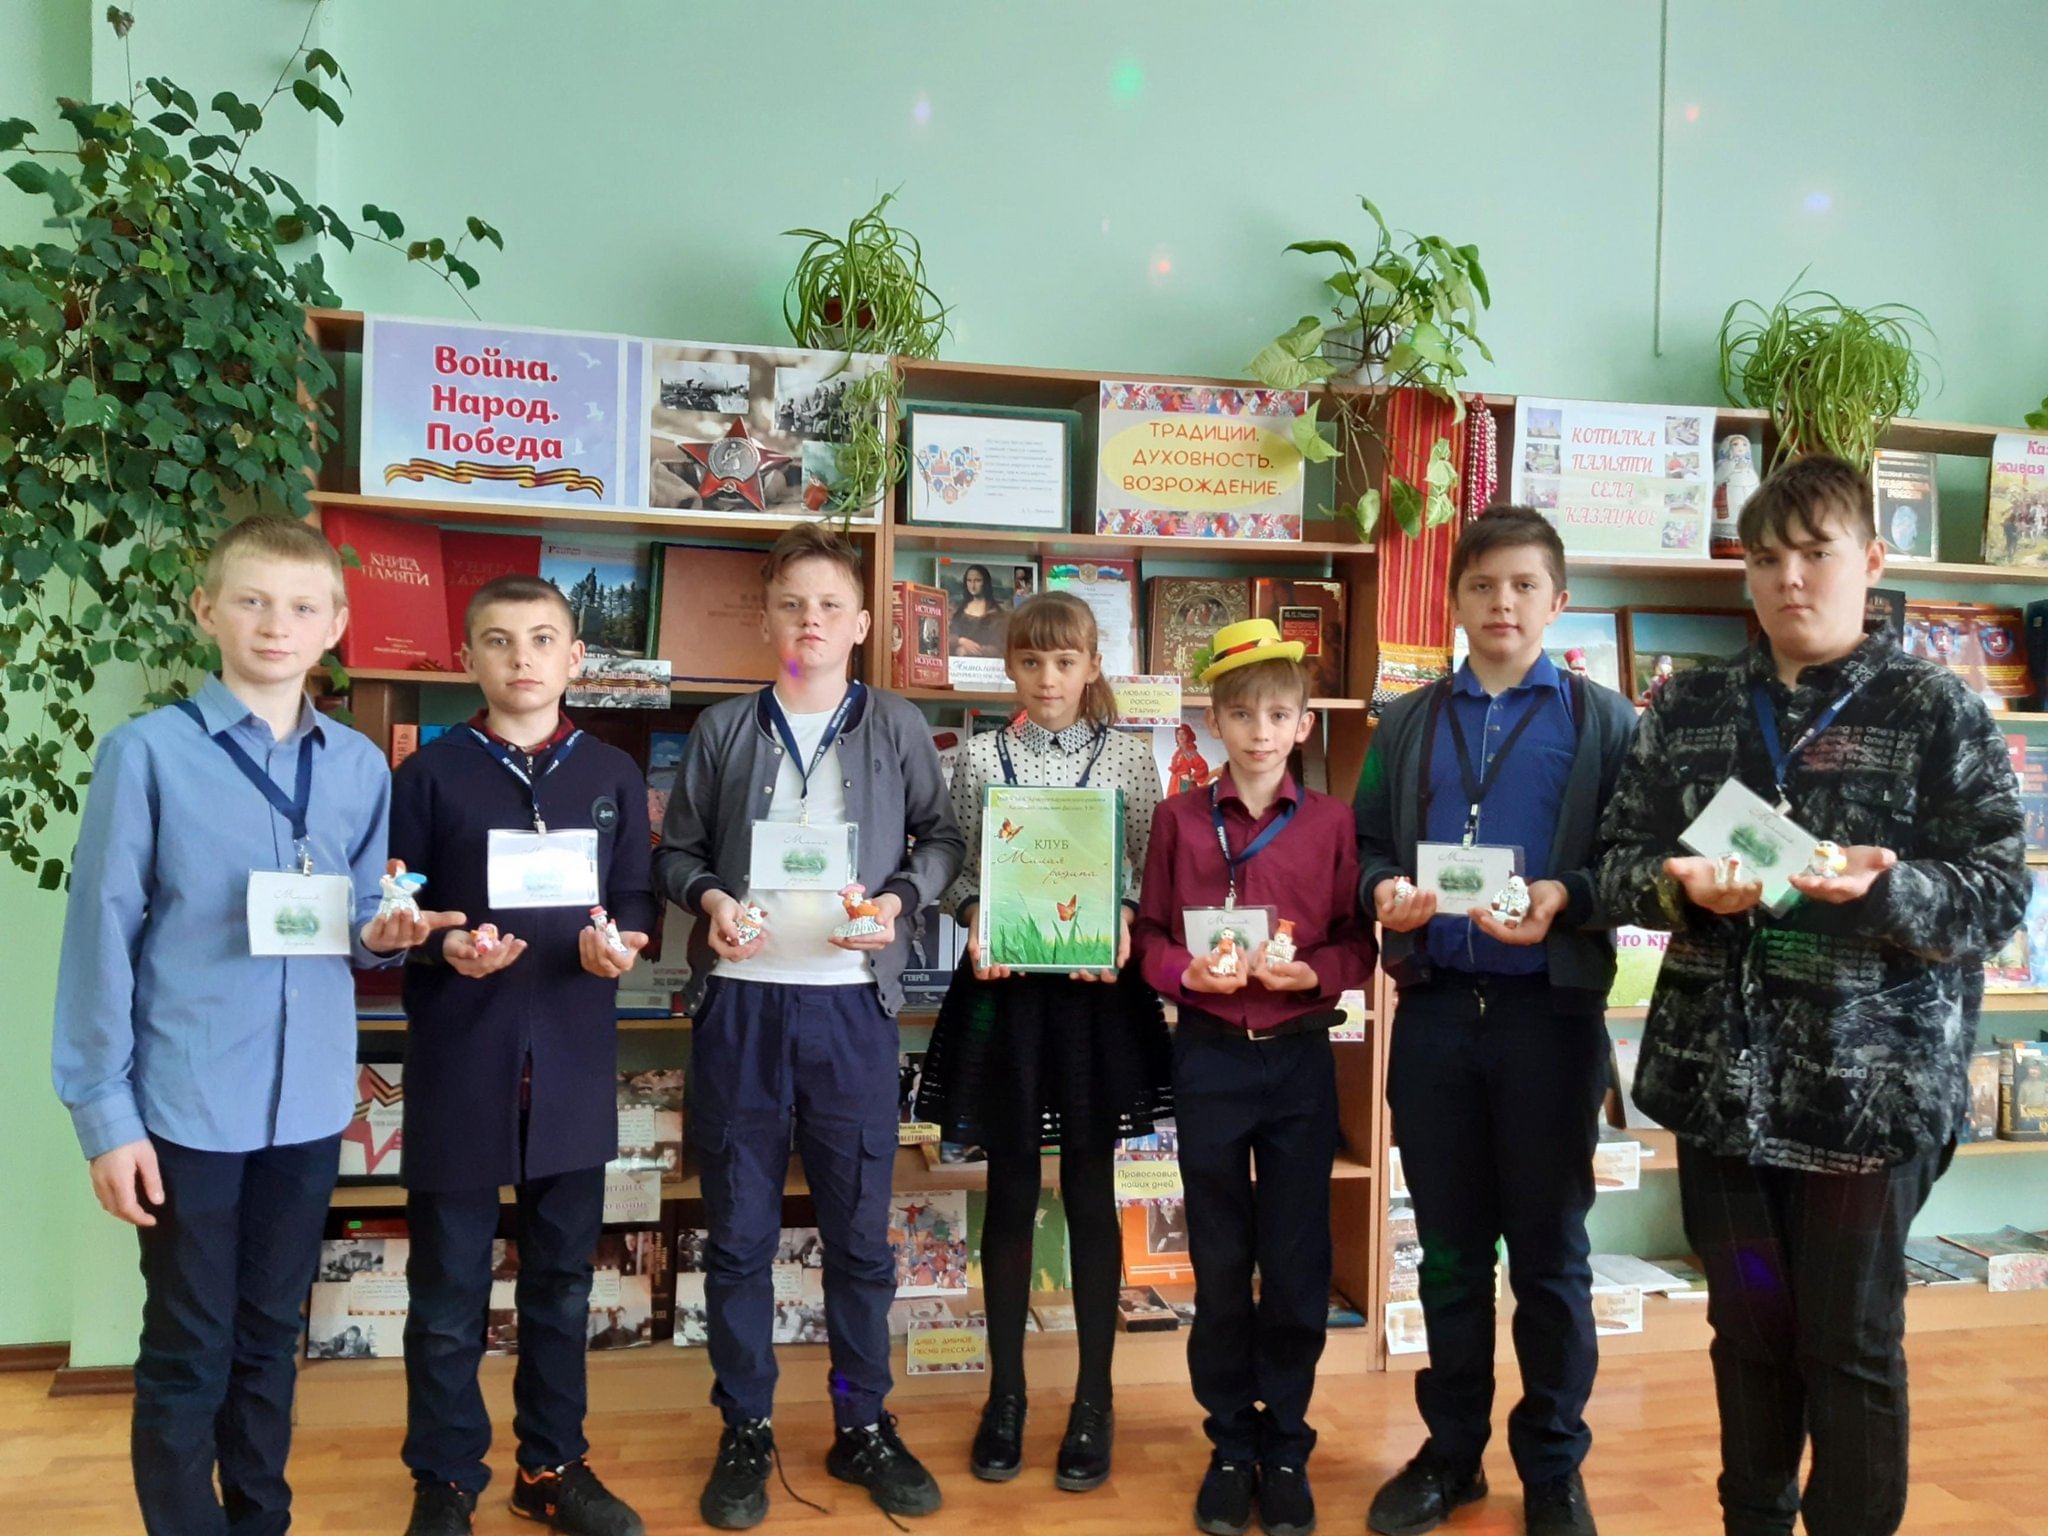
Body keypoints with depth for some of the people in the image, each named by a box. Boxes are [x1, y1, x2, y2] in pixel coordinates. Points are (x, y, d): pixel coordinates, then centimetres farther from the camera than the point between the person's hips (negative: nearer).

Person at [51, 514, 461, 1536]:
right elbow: (102, 937, -6)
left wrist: (383, 935, -11)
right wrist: (104, 1111, -8)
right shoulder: (147, 752, -7)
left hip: (309, 1098, 4)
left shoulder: (360, 766, 4)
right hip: (186, 1100, -4)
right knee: (187, 1350, 8)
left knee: (270, 1334, 18)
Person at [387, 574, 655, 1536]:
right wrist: (444, 949, -19)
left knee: (562, 1277, 13)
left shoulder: (613, 776, 7)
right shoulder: (430, 773, 0)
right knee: (448, 1287, 8)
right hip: (459, 1059, -2)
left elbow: (636, 903, 7)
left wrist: (619, 945, -14)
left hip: (573, 1059, 2)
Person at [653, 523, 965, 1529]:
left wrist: (899, 899, -9)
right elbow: (675, 851, 11)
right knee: (739, 1230, 8)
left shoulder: (898, 727, 7)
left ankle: (863, 1426, 25)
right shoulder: (722, 730, 9)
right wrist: (707, 898, -9)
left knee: (860, 1227, 8)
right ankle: (745, 1434, 23)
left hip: (851, 1002, 0)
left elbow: (942, 837, 9)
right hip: (738, 999, 1)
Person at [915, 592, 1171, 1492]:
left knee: (1090, 1190, 6)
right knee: (1011, 1190, 9)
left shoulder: (1128, 756, 3)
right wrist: (976, 921, -14)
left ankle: (1094, 1399, 20)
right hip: (1003, 986, 1)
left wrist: (1124, 927, -16)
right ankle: (1005, 1395, 23)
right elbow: (958, 871, 5)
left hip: (1098, 986, 0)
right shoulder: (979, 758, 4)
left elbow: (1153, 872, 3)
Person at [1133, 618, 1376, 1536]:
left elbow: (1356, 948, 3)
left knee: (1297, 1264, 7)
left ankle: (1286, 1448, 25)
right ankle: (1231, 1445, 26)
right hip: (1209, 1055, 0)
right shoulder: (1180, 818, 1)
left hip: (1299, 1056, 0)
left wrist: (1311, 973, -17)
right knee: (1219, 1262, 10)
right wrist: (1186, 971, -16)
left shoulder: (1331, 822, 0)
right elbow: (1149, 935, 3)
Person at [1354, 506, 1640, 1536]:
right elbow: (1365, 845, 9)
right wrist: (1383, 893, -12)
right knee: (1448, 1247, 13)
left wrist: (1566, 898, -21)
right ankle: (1451, 1452, 28)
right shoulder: (1407, 723, 11)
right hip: (1434, 1009, 3)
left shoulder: (1604, 721, 2)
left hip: (1550, 1010, -2)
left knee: (1550, 1250, 9)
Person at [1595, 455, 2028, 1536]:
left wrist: (1884, 886, -25)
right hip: (1720, 1077, 3)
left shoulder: (1936, 711, -3)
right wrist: (1681, 887, -16)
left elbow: (1999, 895, -6)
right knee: (1748, 1329, 17)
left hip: (1872, 1082, -3)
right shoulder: (1687, 707, 6)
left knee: (1851, 1347, 8)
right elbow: (1618, 864, 5)